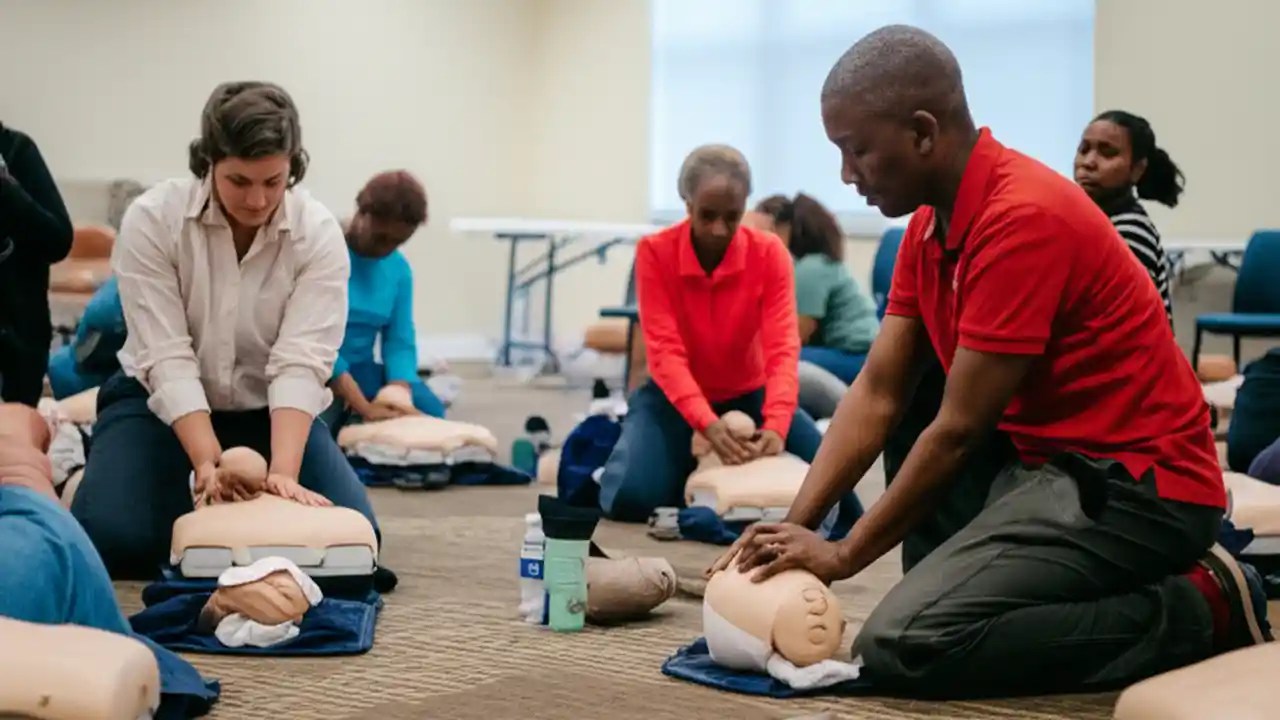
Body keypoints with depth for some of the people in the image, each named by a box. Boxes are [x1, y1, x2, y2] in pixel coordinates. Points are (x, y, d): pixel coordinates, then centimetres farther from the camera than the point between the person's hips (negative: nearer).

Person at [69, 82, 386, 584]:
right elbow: (167, 359, -24)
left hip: (269, 410, 1)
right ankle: (186, 493, 9)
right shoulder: (151, 219, -20)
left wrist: (284, 471, -40)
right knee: (112, 538, -25)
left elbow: (300, 363, -25)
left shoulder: (319, 234, -17)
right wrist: (208, 462, -37)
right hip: (163, 403, -1)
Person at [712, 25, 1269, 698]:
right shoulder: (932, 224, 7)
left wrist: (845, 555, -9)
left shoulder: (1022, 219, -22)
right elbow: (876, 395, 8)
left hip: (1136, 483, -10)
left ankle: (1194, 611, -8)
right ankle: (948, 581, 9)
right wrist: (794, 525, -2)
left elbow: (959, 430, -19)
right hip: (1050, 459, 10)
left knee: (899, 646, -21)